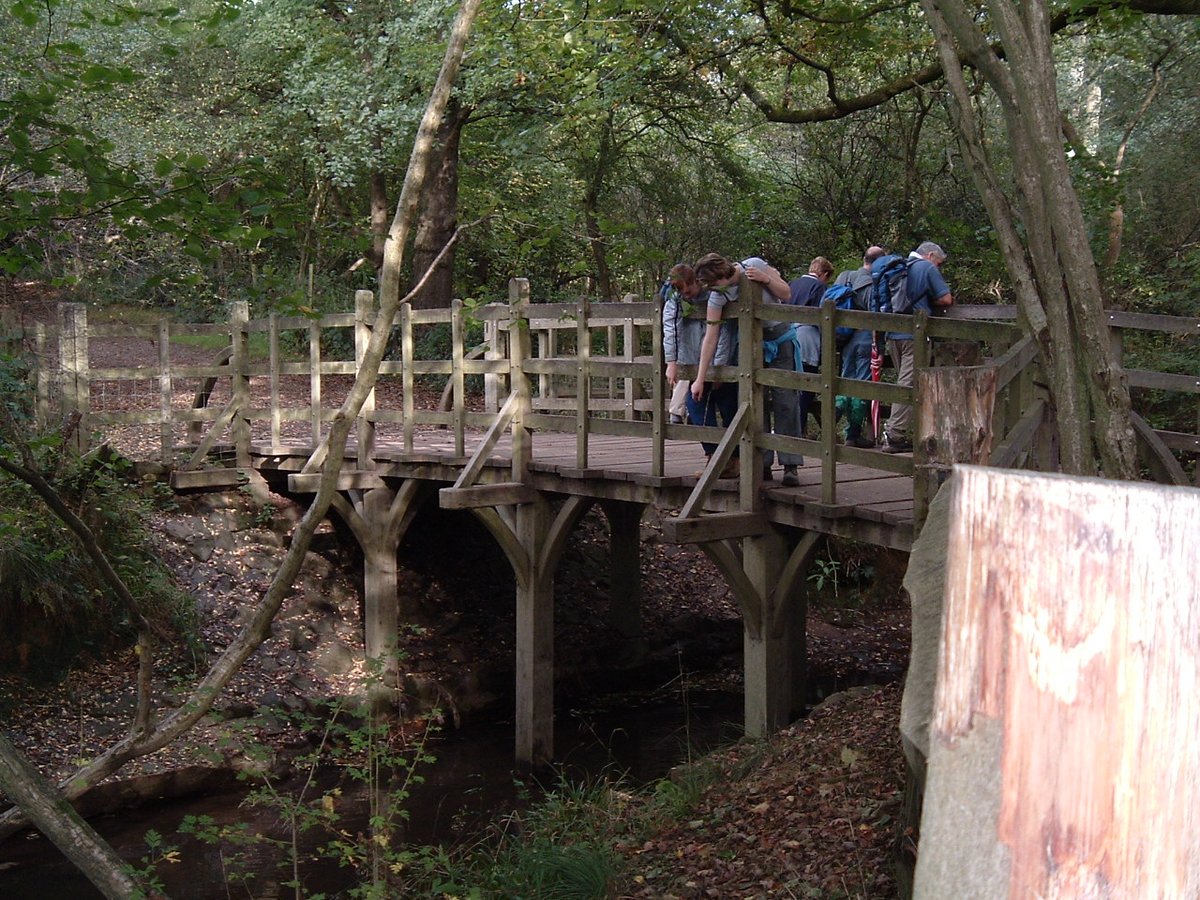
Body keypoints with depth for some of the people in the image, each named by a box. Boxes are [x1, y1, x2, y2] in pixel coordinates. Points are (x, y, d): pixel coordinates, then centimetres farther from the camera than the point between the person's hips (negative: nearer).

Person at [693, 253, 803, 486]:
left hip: (780, 337, -2)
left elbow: (786, 294, -8)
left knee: (784, 398, -9)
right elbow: (710, 337, -12)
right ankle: (762, 464, 6)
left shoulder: (754, 265, -17)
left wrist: (766, 279, -27)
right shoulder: (717, 297, -13)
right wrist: (700, 379, -14)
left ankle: (790, 465, -10)